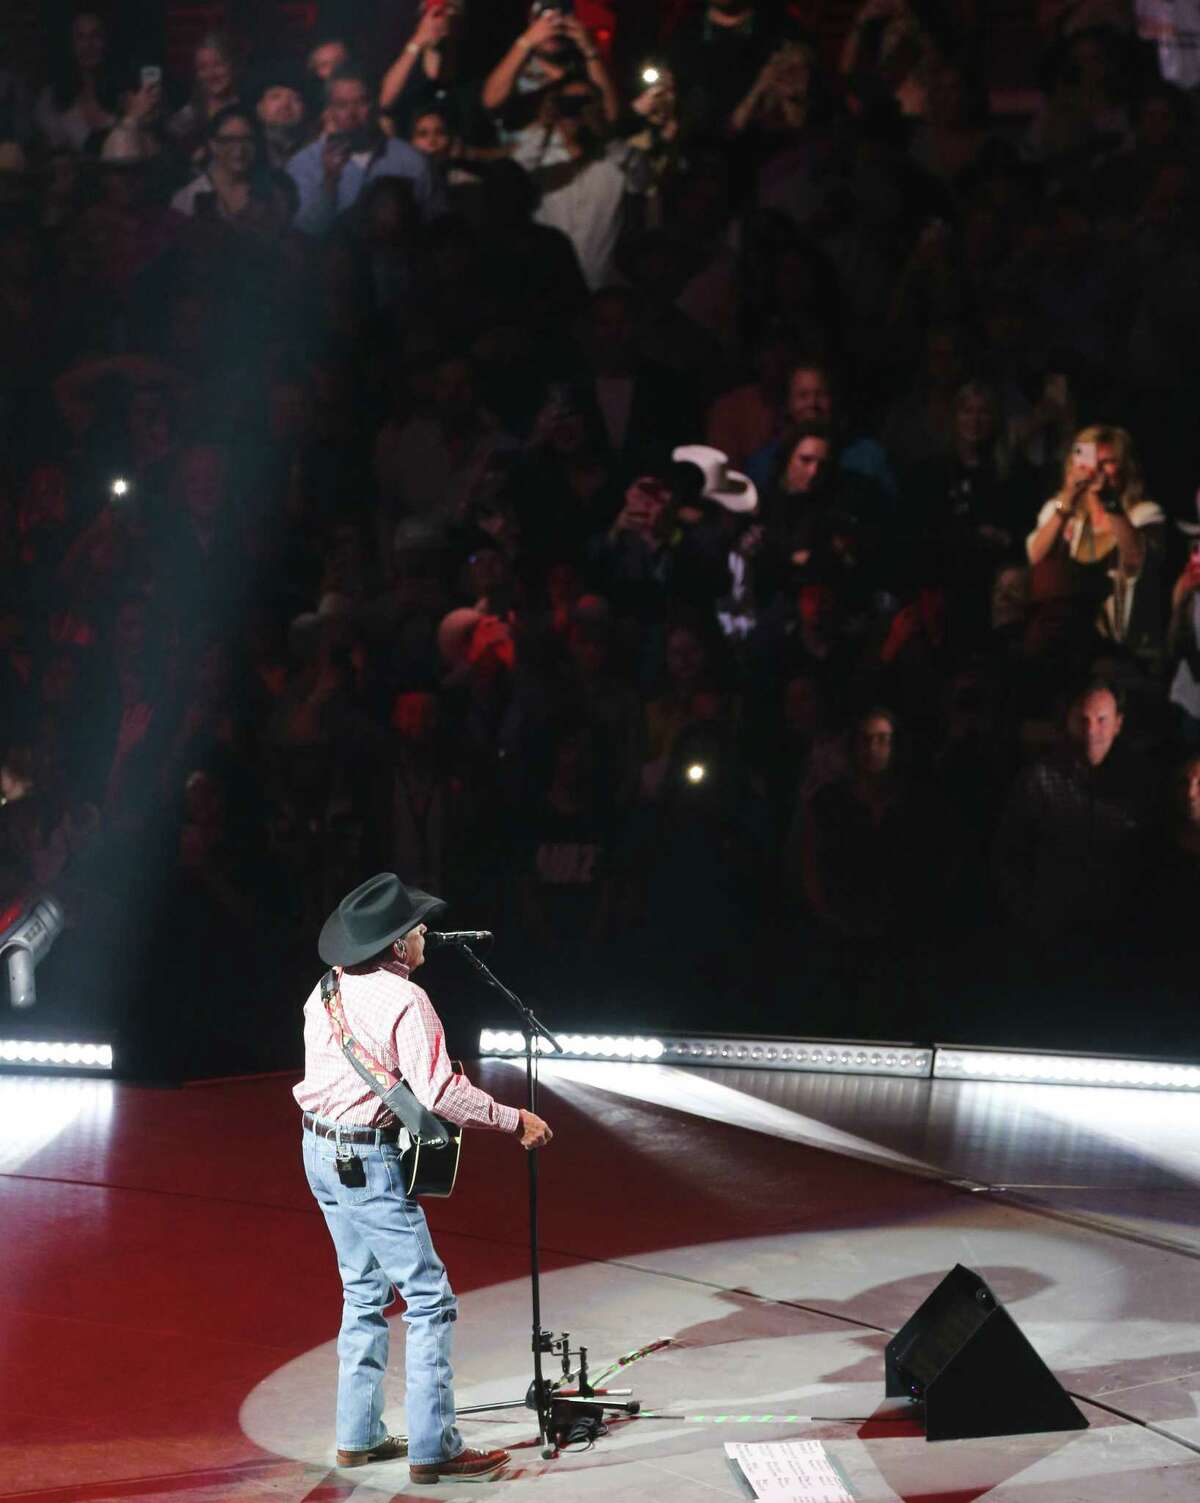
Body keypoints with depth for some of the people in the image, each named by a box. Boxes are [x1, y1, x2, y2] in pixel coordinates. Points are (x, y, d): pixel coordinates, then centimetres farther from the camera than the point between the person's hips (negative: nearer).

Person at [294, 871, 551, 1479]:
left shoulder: (328, 990, 6)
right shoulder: (404, 1000, -19)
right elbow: (439, 1091, -24)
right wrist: (515, 1120, -16)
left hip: (320, 1150, 9)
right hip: (368, 1161, -9)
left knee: (365, 1293, 18)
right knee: (429, 1298, -4)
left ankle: (358, 1435, 21)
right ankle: (432, 1448, -6)